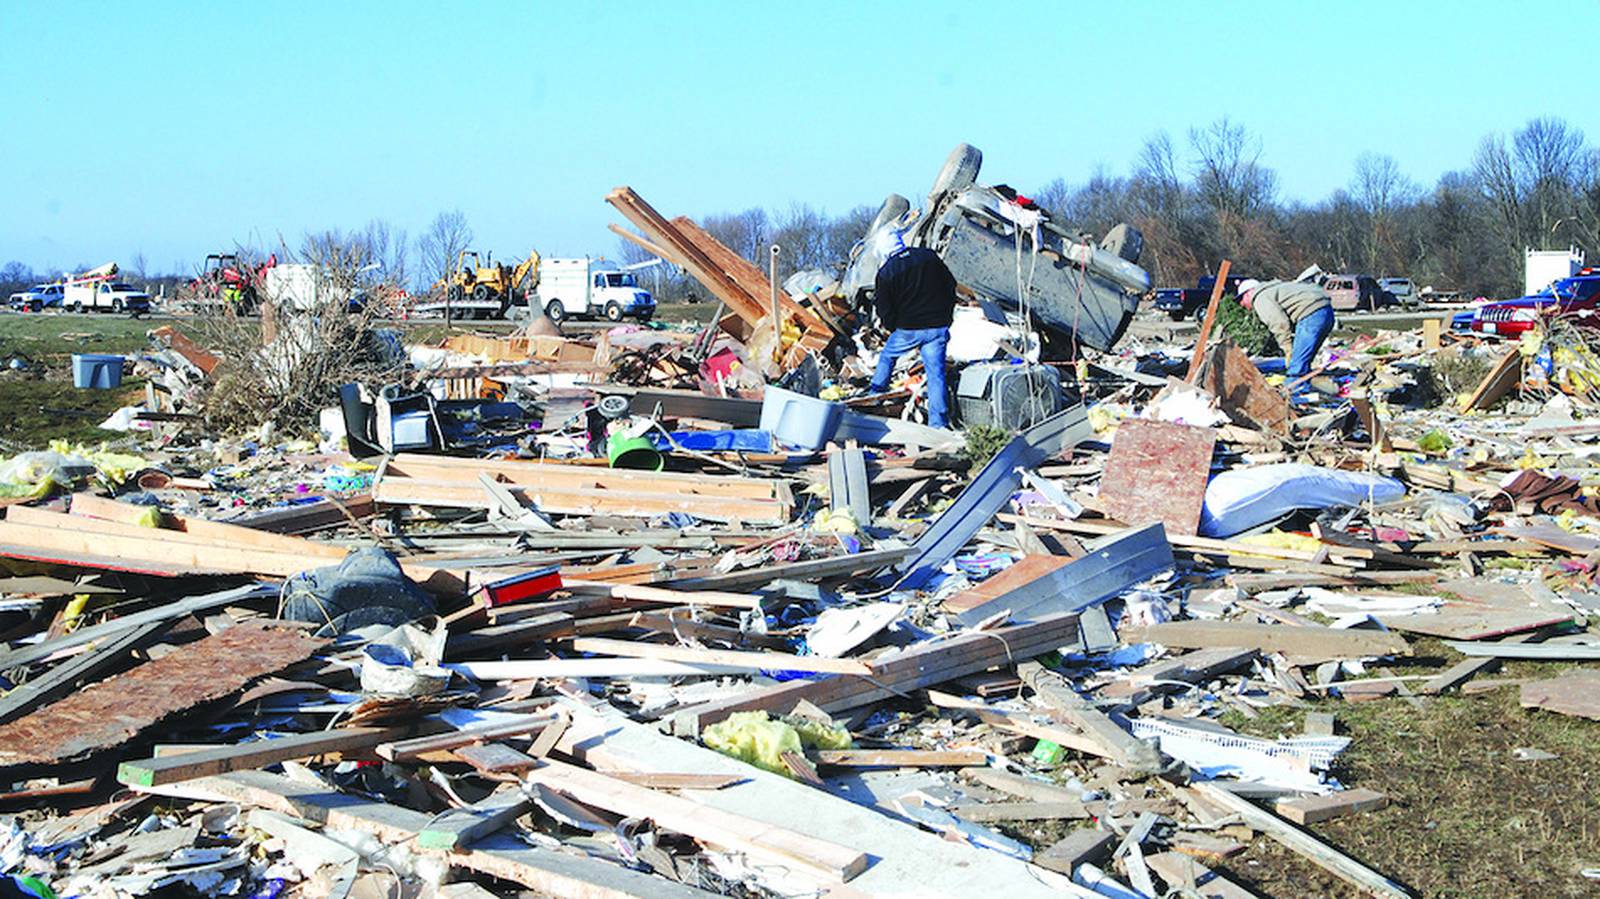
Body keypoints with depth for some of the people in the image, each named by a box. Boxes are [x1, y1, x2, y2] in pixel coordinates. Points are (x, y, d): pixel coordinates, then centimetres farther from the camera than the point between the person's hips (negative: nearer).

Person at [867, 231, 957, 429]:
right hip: (938, 327, 3)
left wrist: (893, 328, 14)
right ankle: (939, 423, -1)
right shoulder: (930, 257, 3)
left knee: (887, 356, 26)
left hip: (908, 329, -2)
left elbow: (883, 309, -6)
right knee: (936, 373, 3)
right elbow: (951, 286, 12)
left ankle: (875, 395, 35)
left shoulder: (886, 273, -9)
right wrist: (946, 316, 20)